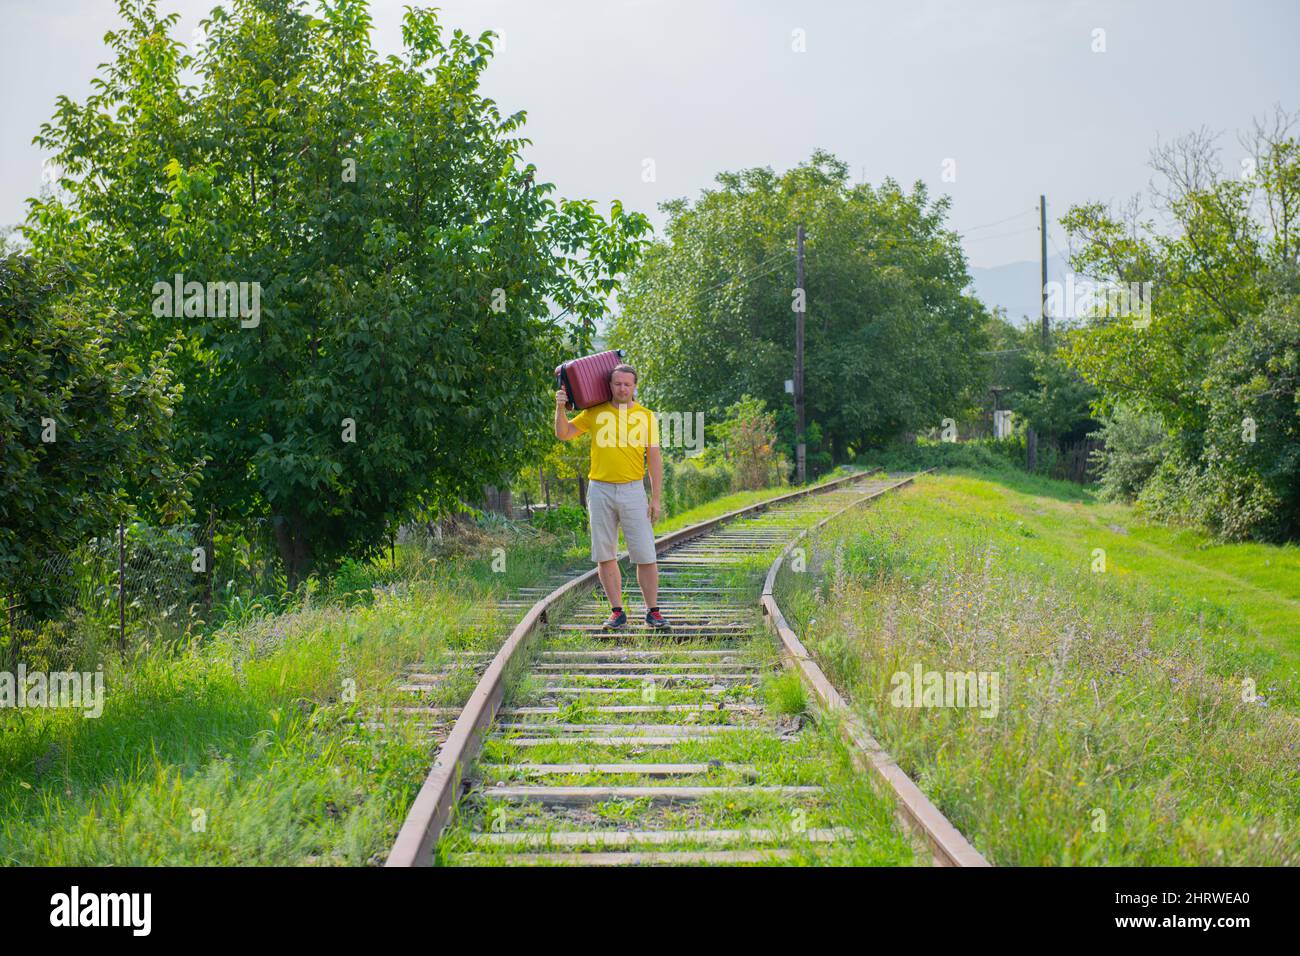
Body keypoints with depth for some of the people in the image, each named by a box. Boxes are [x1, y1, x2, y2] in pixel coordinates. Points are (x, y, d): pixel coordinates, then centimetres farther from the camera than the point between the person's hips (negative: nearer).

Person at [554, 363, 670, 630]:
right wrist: (560, 408, -6)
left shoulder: (646, 415, 4)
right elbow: (563, 434, 12)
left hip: (633, 490, -1)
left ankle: (653, 611, 7)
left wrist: (656, 499, -1)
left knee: (645, 555, -3)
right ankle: (617, 612, 13)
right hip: (600, 490, 1)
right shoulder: (595, 412, 6)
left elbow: (654, 459, 4)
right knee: (605, 555, 4)